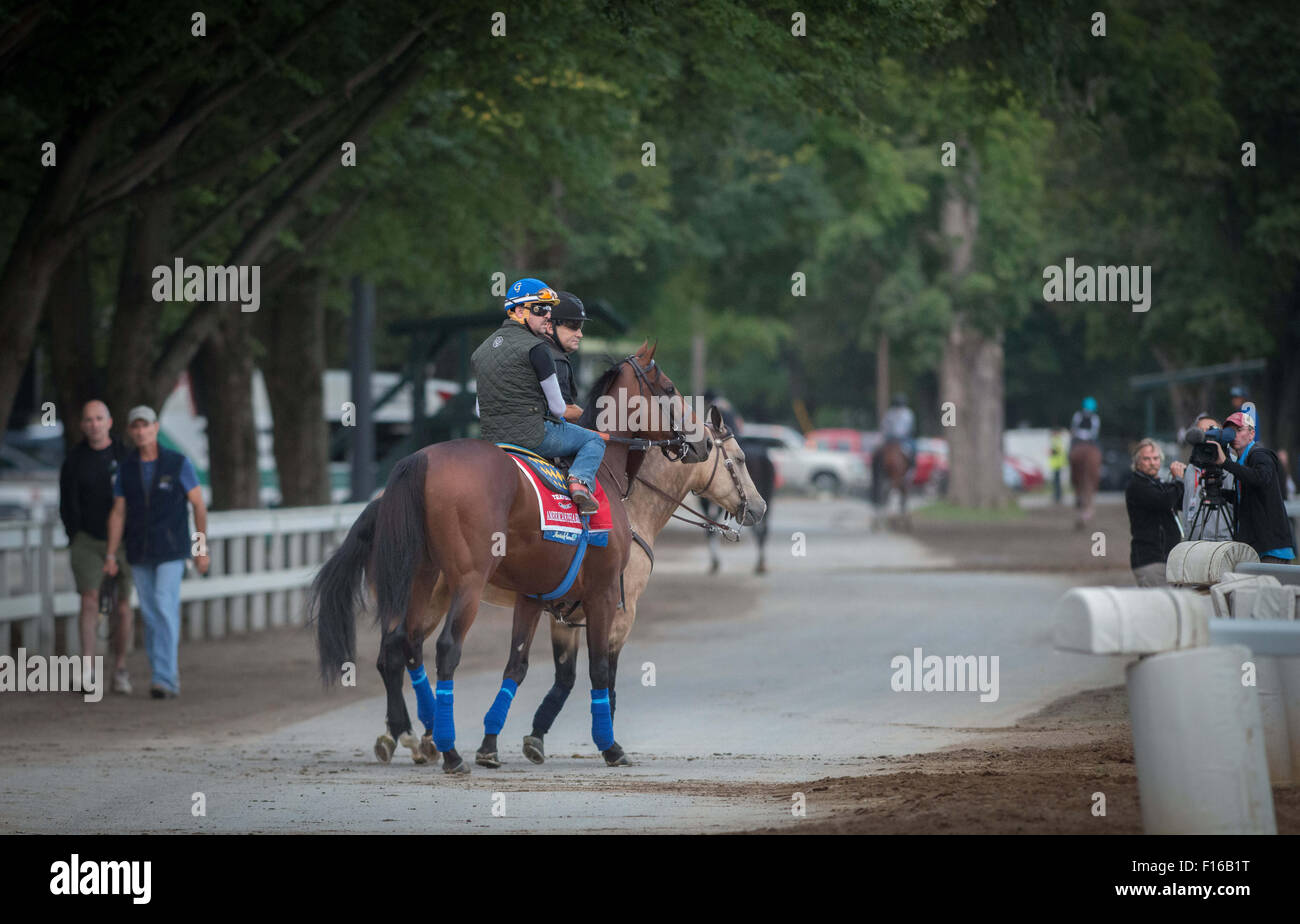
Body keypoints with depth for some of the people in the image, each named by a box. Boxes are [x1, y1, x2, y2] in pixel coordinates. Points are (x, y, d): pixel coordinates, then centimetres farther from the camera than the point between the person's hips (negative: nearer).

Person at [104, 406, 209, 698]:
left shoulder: (178, 463, -9)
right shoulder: (125, 469, 1)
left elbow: (199, 505, -4)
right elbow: (118, 514, 3)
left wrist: (202, 549, -5)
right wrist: (111, 557, -5)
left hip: (171, 550, -4)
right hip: (139, 553, 4)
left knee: (165, 610, -16)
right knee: (151, 615, 7)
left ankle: (164, 679, -18)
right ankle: (168, 674, 20)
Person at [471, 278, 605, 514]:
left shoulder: (483, 349, 12)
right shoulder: (535, 348, -12)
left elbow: (480, 410, 16)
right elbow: (557, 406, -5)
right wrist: (558, 418, 17)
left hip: (489, 436, 7)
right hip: (532, 435, -7)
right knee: (593, 440, 12)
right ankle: (581, 480, -14)